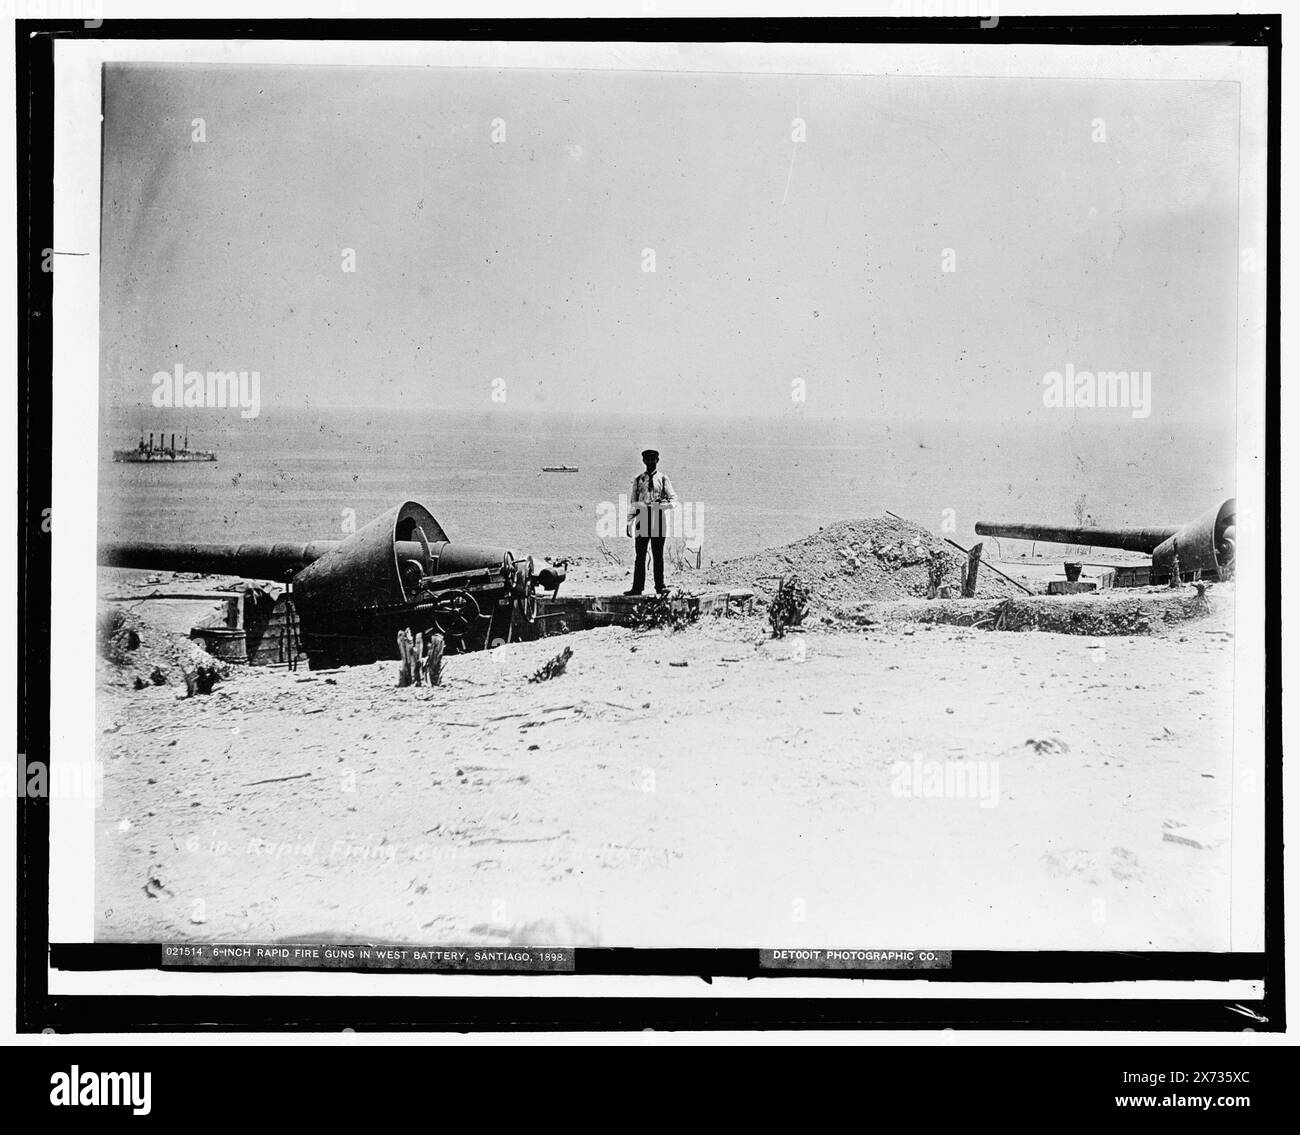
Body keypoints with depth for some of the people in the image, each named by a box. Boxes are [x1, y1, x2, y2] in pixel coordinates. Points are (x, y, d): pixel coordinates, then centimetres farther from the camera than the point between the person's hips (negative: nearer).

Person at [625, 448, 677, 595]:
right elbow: (633, 502, 14)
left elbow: (674, 499, 1)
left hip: (658, 518, -1)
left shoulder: (663, 479, 7)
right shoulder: (638, 480, 12)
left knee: (658, 555, 1)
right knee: (640, 555, 0)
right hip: (642, 518, 1)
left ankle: (660, 586, 4)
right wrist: (629, 522, 9)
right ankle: (637, 587, 0)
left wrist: (668, 504, -23)